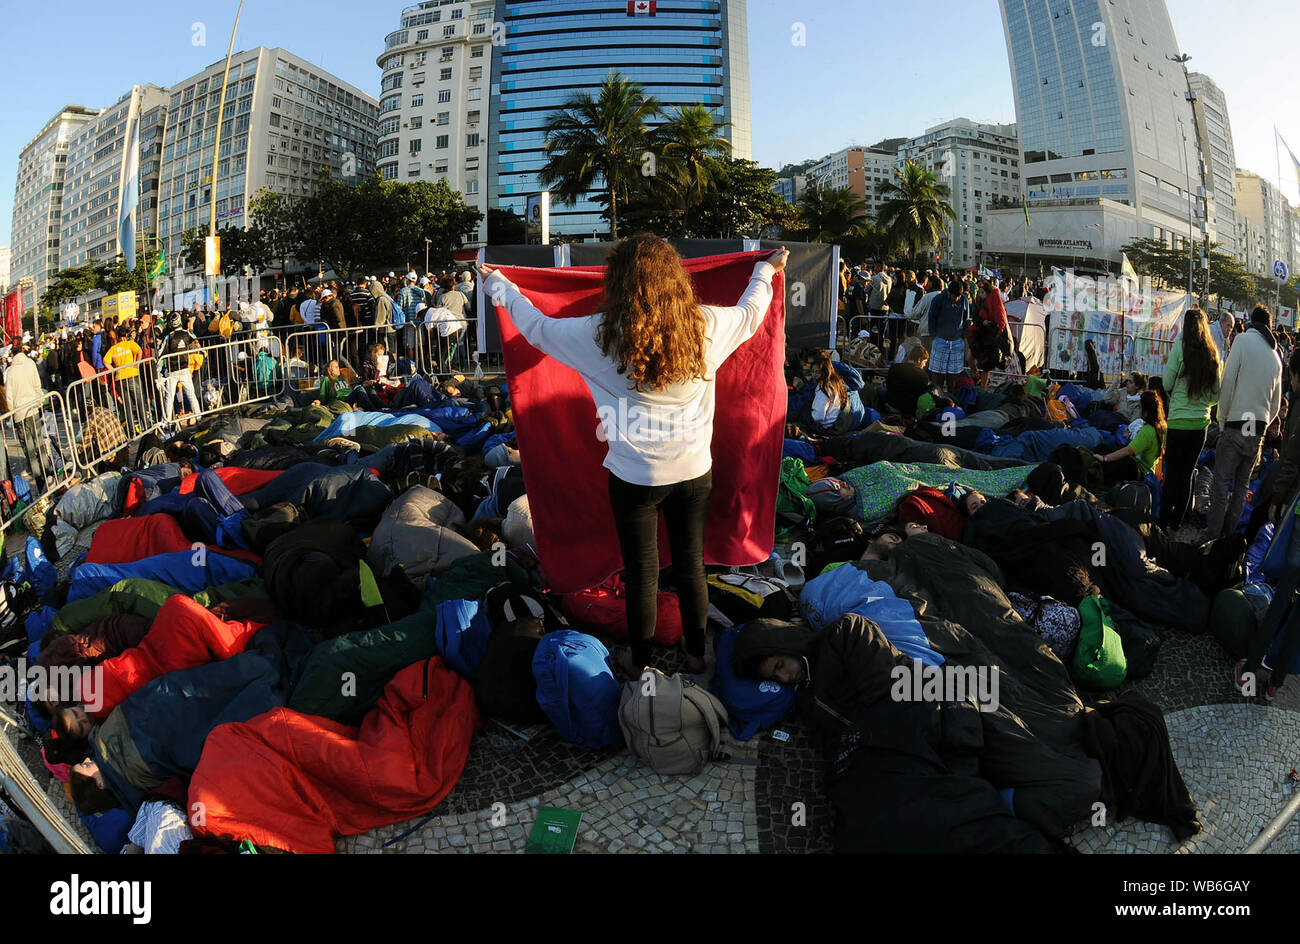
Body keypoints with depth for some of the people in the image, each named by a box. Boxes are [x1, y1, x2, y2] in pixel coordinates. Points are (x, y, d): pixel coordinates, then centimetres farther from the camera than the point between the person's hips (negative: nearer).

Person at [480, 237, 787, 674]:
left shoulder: (601, 335, -16)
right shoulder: (706, 325, -9)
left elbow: (538, 328, 0)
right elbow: (751, 312, 13)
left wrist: (500, 286, 18)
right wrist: (766, 271, 33)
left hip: (634, 477, -2)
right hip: (694, 472, 3)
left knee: (642, 572, 14)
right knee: (691, 564, 19)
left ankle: (639, 662, 33)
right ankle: (696, 653, 37)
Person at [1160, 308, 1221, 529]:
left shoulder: (1181, 345, -8)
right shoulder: (1212, 353, 5)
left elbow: (1167, 384, -7)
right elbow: (1216, 395, 8)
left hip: (1179, 420, -4)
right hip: (1201, 422, 4)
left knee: (1172, 473, 2)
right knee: (1187, 474, 12)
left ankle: (1164, 520, 6)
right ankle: (1177, 521, 19)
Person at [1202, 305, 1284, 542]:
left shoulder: (1243, 339, -3)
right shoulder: (1276, 356, 13)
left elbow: (1228, 382, -10)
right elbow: (1276, 405, 16)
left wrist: (1222, 422, -4)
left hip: (1236, 427, -6)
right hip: (1259, 430, 6)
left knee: (1221, 484, -4)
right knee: (1242, 485, 13)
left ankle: (1211, 536, -4)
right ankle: (1229, 535, 19)